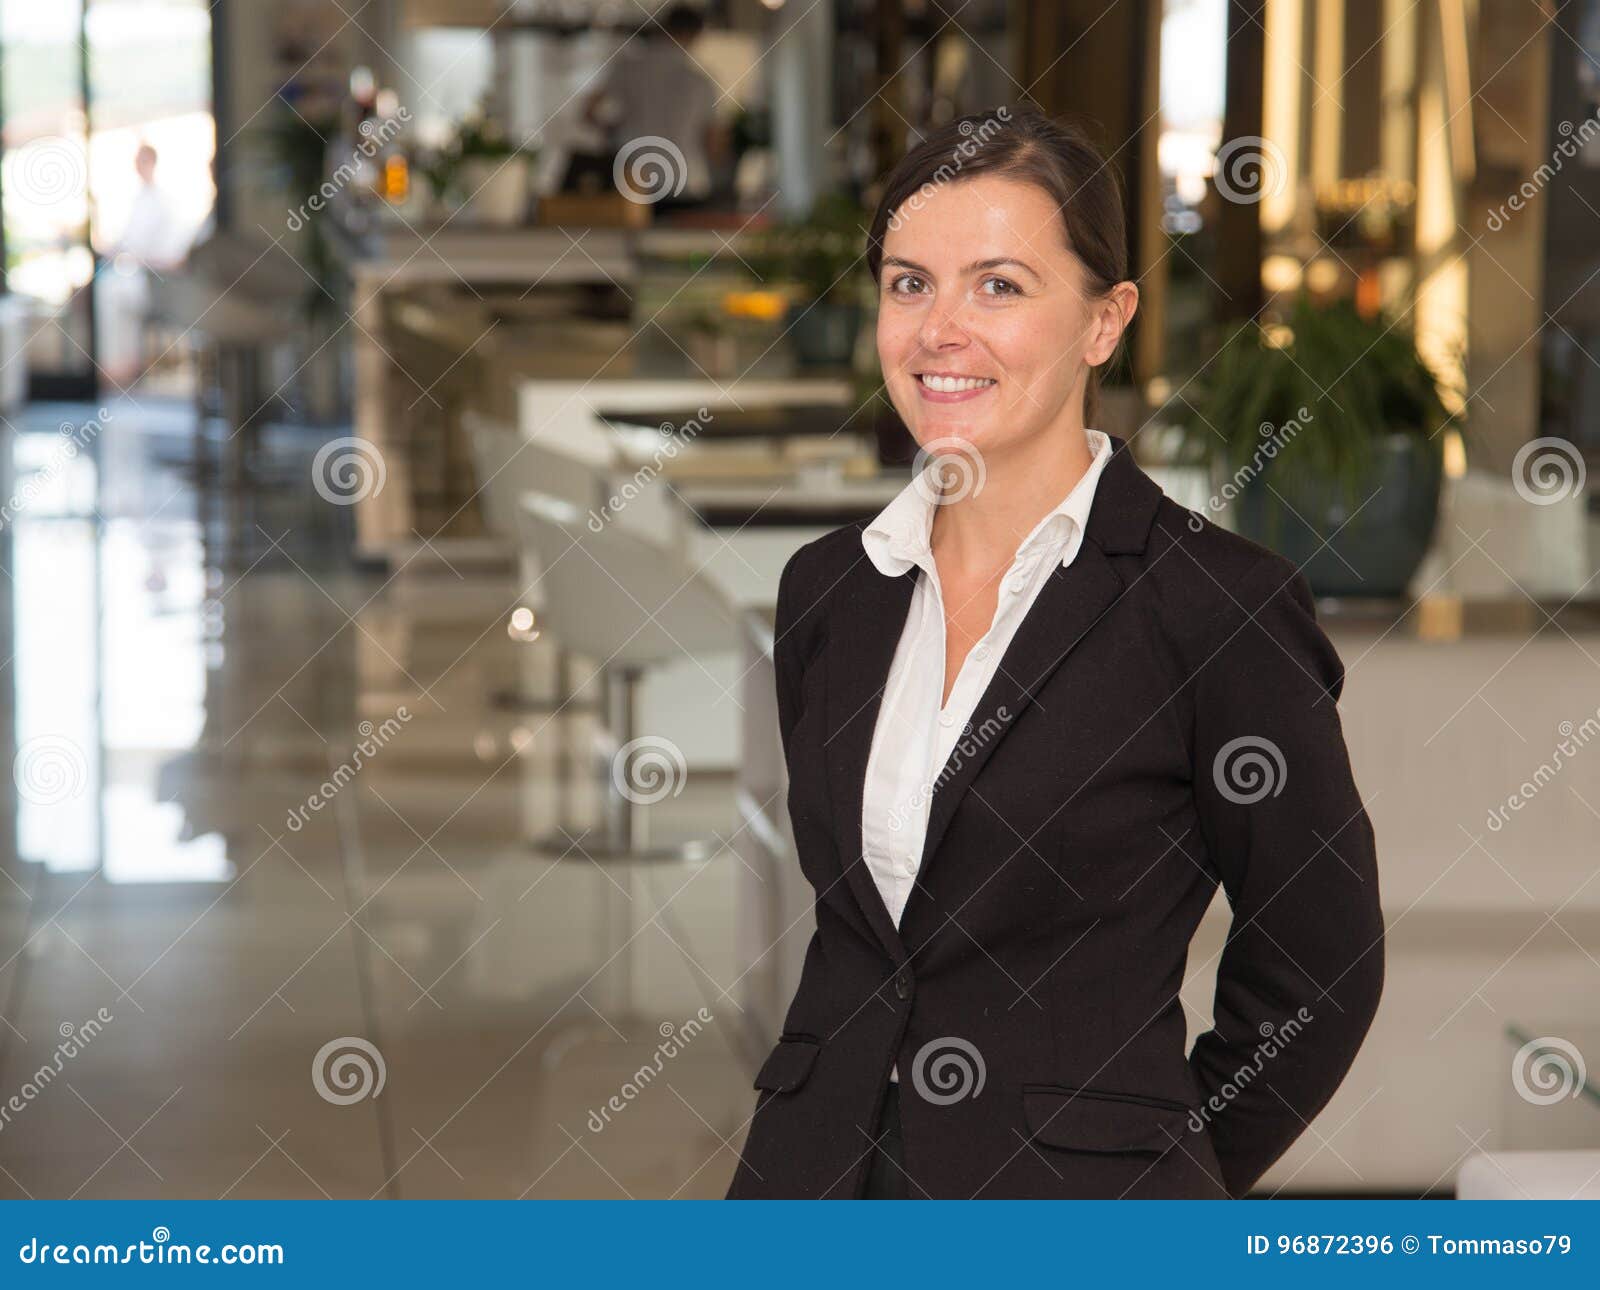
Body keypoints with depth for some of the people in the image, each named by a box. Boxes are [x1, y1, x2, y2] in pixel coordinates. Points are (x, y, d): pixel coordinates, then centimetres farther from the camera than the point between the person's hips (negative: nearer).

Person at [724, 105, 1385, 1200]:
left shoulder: (1220, 604, -11)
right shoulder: (825, 588, 4)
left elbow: (1316, 969, -4)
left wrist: (1155, 1173, 1)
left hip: (1076, 1202, -4)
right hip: (813, 1176, 4)